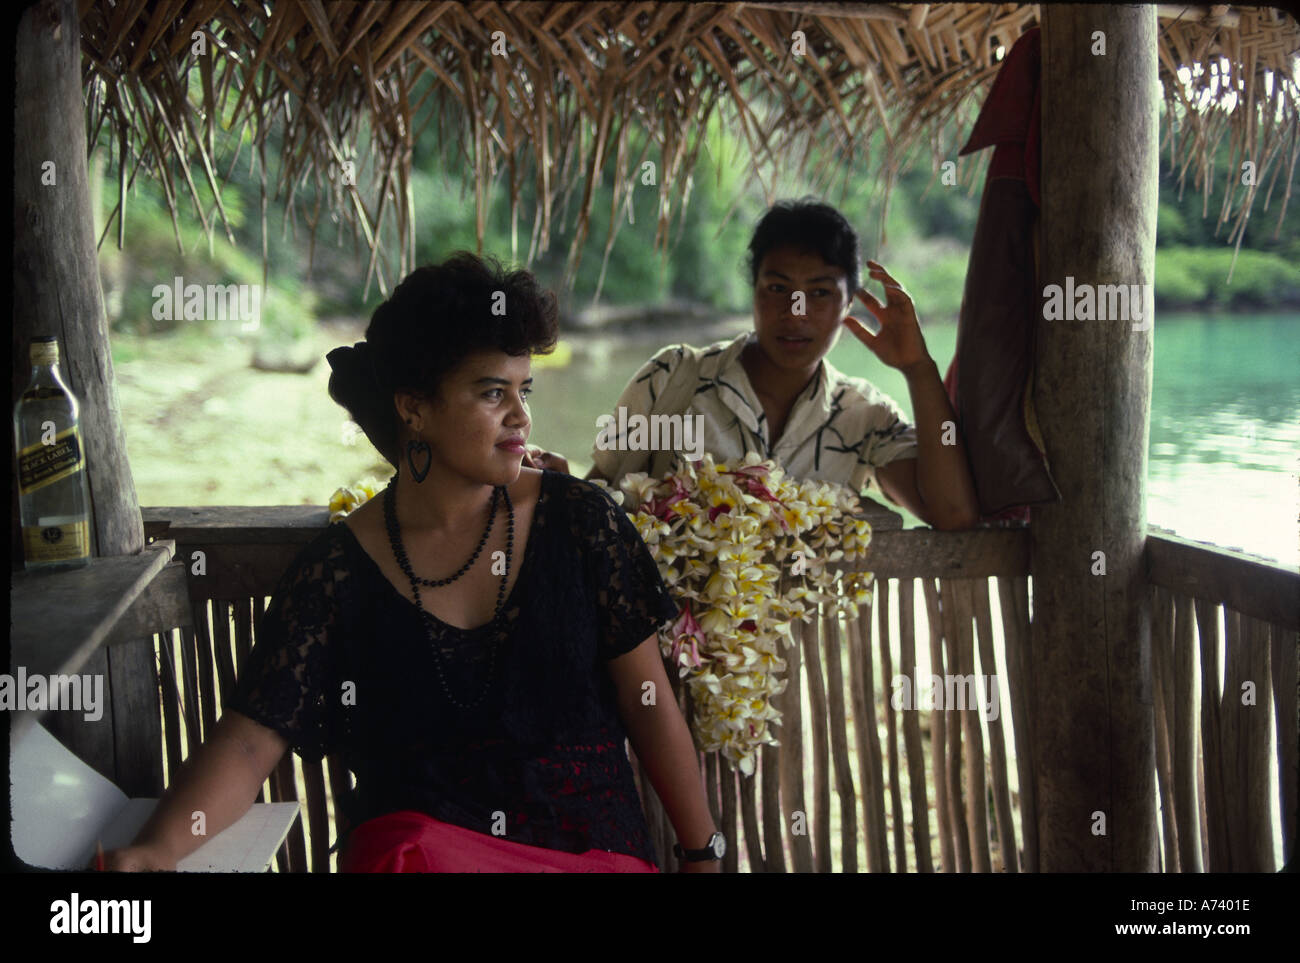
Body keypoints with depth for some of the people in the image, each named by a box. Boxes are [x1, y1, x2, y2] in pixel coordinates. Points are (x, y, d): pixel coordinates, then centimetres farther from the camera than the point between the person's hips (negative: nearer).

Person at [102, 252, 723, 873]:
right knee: (410, 844, -34)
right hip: (420, 843, 0)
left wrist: (703, 857, 4)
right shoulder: (337, 571, 0)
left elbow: (649, 704, 6)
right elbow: (252, 739, -5)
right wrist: (156, 849, -23)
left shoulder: (579, 520, 2)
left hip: (591, 846, 0)